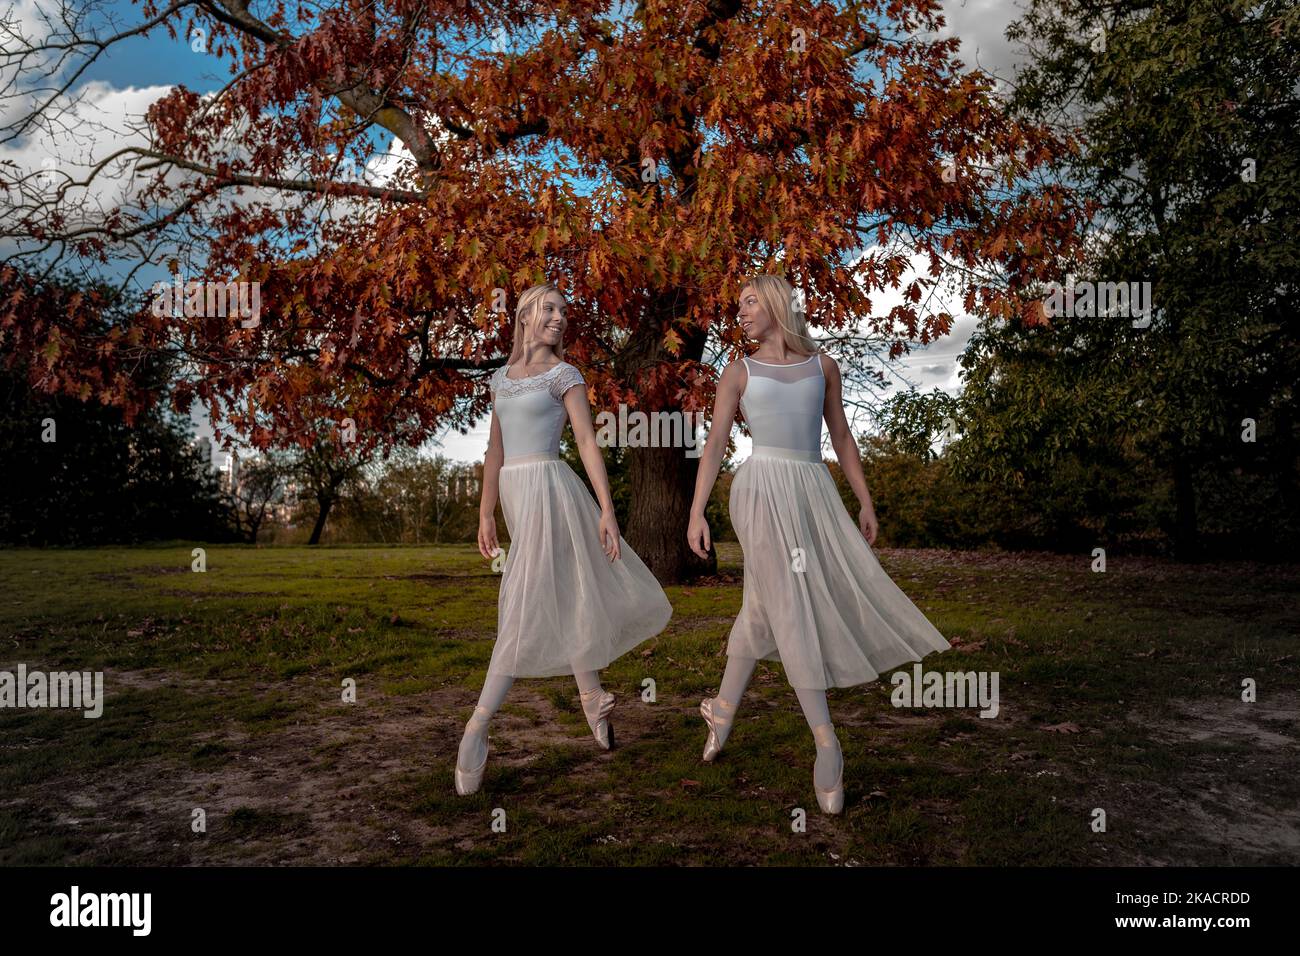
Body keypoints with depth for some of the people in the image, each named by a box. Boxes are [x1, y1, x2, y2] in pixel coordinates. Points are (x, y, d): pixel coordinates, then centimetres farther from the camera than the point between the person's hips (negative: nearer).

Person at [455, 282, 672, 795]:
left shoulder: (564, 375, 0)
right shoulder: (501, 377, 16)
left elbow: (588, 442, -6)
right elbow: (495, 450, 17)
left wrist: (607, 509, -12)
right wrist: (486, 514, 15)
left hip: (549, 488, -6)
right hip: (516, 493, 6)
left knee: (527, 605, -9)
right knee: (566, 598, 12)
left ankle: (477, 727, -10)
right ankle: (593, 698, 25)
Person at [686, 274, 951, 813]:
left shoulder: (822, 366, 16)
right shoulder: (738, 373, 10)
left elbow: (841, 437, 18)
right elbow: (715, 444, 3)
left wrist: (865, 503, 13)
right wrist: (696, 512, -6)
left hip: (815, 491, 3)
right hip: (763, 489, -3)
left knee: (763, 605, 6)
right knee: (792, 606, -7)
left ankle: (724, 708, 24)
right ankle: (826, 742, -6)